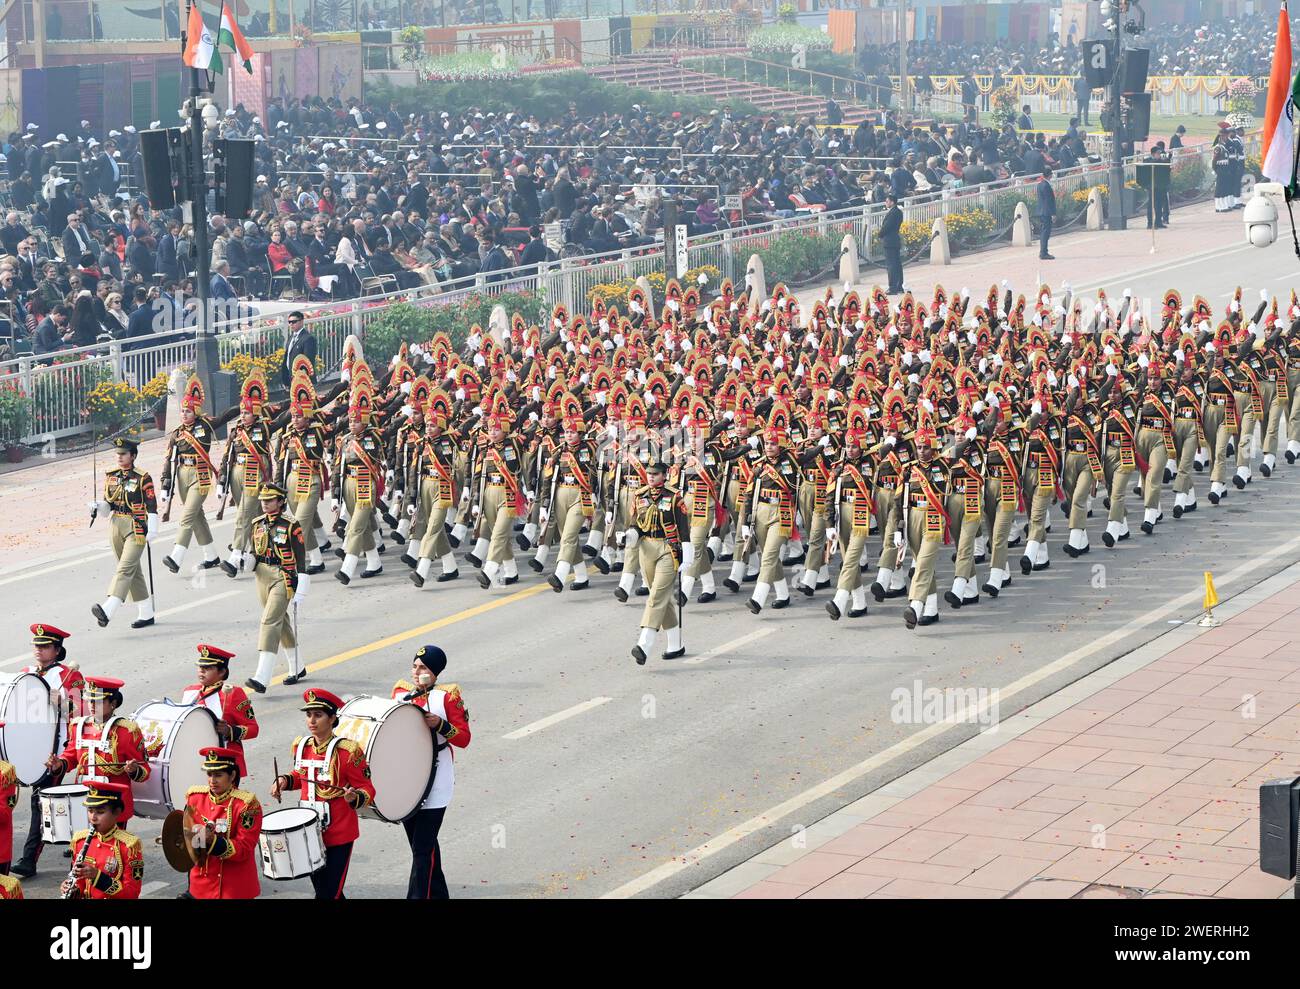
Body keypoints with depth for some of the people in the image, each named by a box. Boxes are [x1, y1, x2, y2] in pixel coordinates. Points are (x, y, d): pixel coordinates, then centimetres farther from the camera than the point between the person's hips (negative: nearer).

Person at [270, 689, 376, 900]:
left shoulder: (347, 751, -15)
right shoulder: (301, 746, 3)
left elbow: (367, 790, -11)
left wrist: (355, 797, -32)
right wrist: (284, 780, 1)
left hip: (338, 834, -6)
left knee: (329, 894, -4)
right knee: (322, 891, 16)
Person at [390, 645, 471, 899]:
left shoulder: (447, 695, -8)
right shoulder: (401, 690, 6)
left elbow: (464, 738, -9)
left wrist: (440, 724, -24)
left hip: (434, 783, -6)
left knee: (422, 847, -7)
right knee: (421, 843, 15)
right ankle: (437, 894, 28)